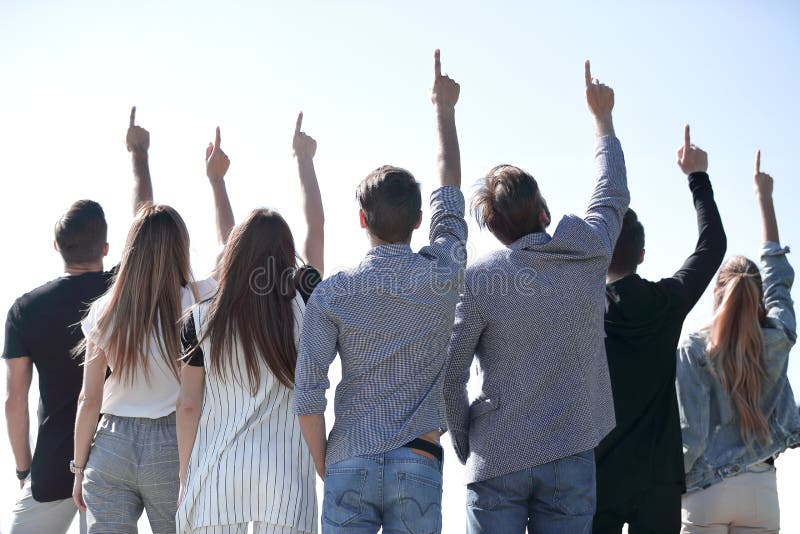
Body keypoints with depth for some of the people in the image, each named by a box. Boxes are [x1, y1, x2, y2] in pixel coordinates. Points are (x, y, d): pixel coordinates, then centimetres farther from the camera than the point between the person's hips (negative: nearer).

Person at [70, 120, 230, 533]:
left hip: (111, 446, 2)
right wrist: (216, 179, 17)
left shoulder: (104, 312, -4)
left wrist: (80, 468, 10)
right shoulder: (195, 303, -11)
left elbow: (89, 401, -1)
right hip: (171, 448, -1)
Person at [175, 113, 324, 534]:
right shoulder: (302, 307, -4)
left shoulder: (202, 318, -3)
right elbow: (316, 229, 8)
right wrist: (304, 157, 19)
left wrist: (185, 477, 9)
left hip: (214, 472, 0)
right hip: (284, 472, 0)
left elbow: (188, 404, -1)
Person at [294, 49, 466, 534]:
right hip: (417, 465, 0)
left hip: (349, 465, 0)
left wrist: (323, 464, 9)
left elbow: (308, 395, -7)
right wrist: (445, 110, 24)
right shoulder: (442, 276, -3)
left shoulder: (332, 293, -4)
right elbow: (450, 189, 13)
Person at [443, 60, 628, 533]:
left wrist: (466, 447, 5)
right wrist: (602, 116, 32)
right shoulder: (590, 253, -2)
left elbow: (449, 375, -10)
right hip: (571, 460, 2)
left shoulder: (477, 279, -10)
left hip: (498, 461, -2)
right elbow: (613, 194, 18)